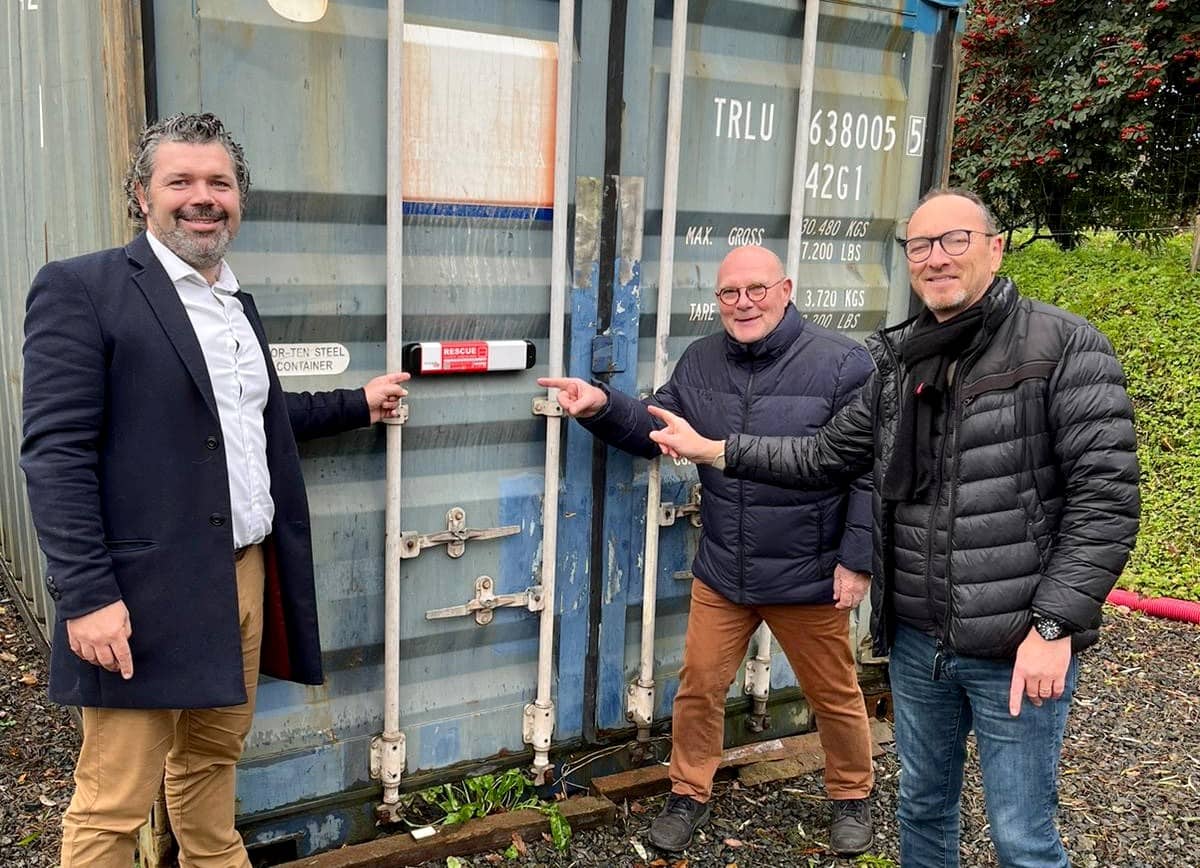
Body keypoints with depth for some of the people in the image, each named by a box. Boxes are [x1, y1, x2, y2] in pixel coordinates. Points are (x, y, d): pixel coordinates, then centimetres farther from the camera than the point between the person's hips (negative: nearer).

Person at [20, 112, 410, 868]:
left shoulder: (237, 302, 16)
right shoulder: (81, 290, -9)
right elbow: (56, 452, -14)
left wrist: (358, 404, 27)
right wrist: (86, 596, -19)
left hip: (247, 574, 7)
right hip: (147, 593, -7)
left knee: (214, 756, 22)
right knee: (114, 803, 3)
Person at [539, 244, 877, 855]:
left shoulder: (841, 364, -14)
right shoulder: (700, 362, 2)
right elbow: (653, 432, 10)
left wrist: (857, 561, -14)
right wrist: (602, 407, -8)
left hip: (809, 577, -3)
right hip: (721, 572, 4)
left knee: (835, 697, 15)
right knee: (699, 688, 12)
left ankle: (851, 798, 39)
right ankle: (689, 795, 34)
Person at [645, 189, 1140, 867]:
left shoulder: (1066, 349, -11)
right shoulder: (899, 362, 8)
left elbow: (1105, 498, -15)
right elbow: (825, 457, 16)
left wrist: (1055, 625, -19)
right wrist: (713, 449, 12)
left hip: (1019, 649, -5)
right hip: (916, 639, 6)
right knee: (923, 805, 22)